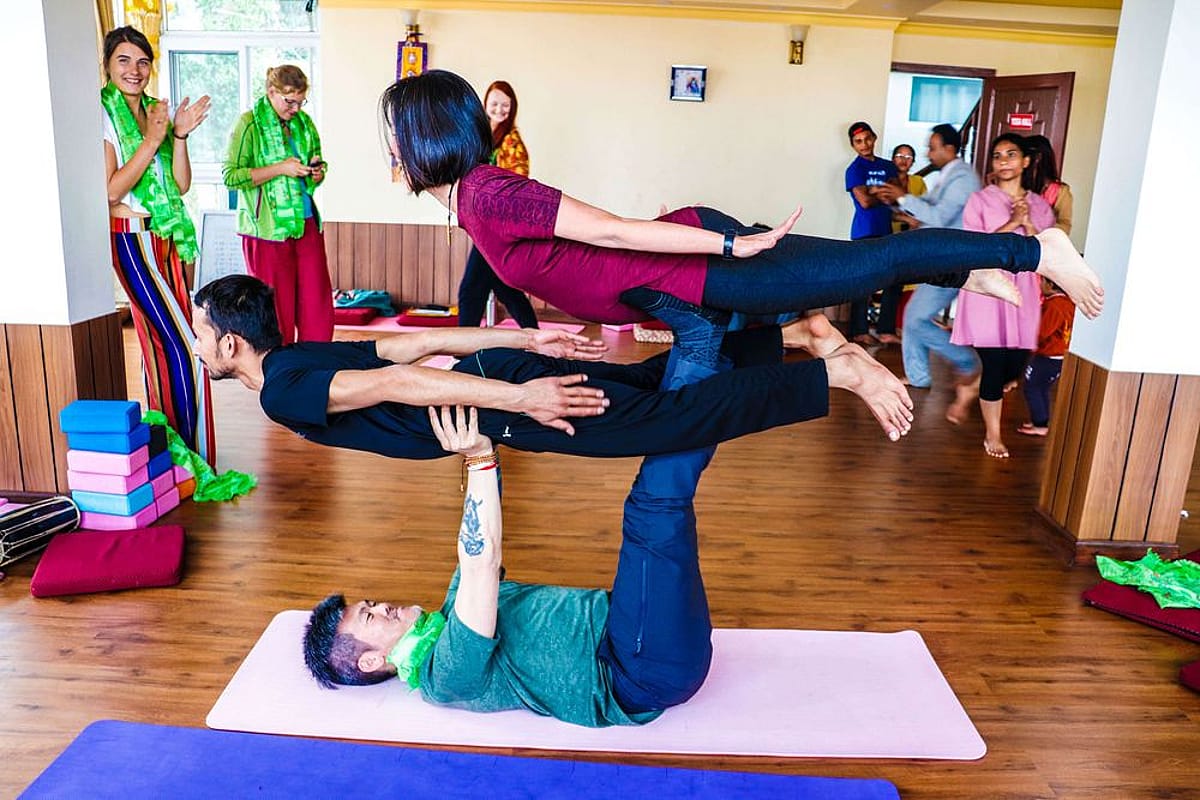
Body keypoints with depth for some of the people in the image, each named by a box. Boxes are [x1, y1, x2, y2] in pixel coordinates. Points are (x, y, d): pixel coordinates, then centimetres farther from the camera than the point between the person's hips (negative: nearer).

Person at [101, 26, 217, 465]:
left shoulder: (157, 112, 13)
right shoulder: (102, 115, -6)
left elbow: (181, 184, 7)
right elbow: (110, 190, -14)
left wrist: (179, 136, -6)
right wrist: (152, 141, -18)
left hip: (167, 239, 7)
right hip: (131, 239, -7)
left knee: (162, 344, 10)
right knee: (184, 348, -10)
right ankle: (188, 452, 1)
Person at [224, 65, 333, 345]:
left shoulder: (304, 122, 12)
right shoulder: (249, 123, -4)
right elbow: (231, 175, -11)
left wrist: (317, 172, 0)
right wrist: (280, 168, -17)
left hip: (307, 221, 5)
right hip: (268, 226, -5)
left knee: (318, 303, 2)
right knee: (277, 305, 2)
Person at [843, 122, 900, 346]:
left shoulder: (888, 166, 15)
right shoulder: (855, 170, -4)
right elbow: (865, 201, -14)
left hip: (886, 231, 7)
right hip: (865, 232, -7)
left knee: (894, 281, 7)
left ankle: (886, 330, 14)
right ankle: (859, 332, 4)